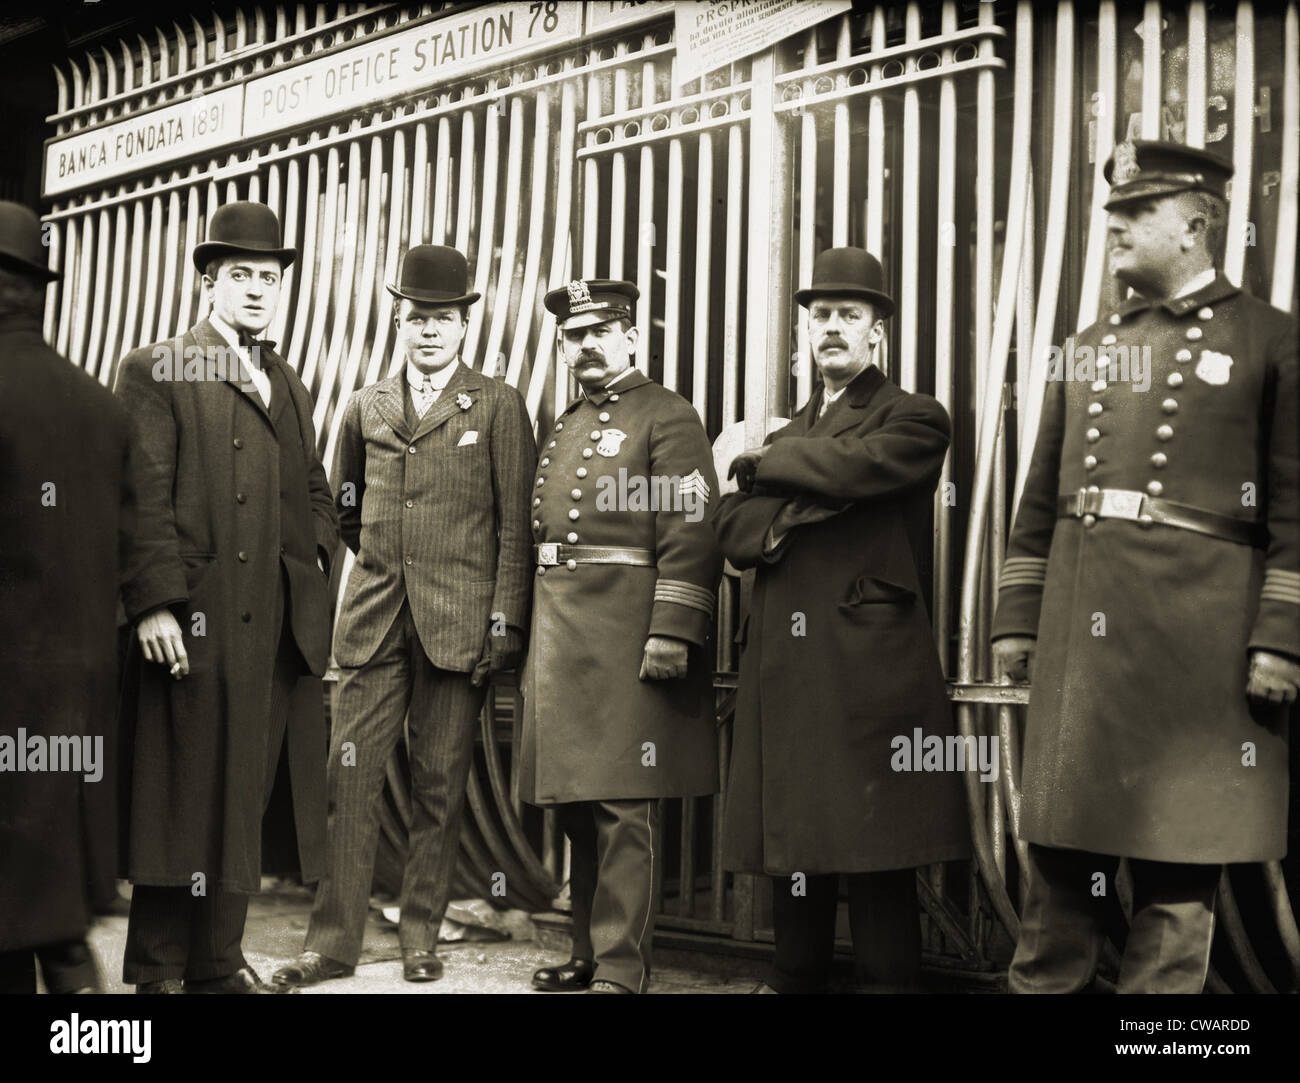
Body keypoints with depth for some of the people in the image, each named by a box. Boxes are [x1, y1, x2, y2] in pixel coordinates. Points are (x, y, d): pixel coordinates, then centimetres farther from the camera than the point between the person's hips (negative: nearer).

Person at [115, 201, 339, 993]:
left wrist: (322, 579, 7)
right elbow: (145, 498, -8)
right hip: (192, 622, -5)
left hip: (274, 628, 6)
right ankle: (159, 971, 12)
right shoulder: (155, 370, 0)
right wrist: (155, 604, -16)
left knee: (244, 797, 8)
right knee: (179, 796, 1)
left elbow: (316, 495, 22)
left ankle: (219, 959, 18)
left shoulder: (290, 386, 20)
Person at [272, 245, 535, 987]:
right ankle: (334, 941, 8)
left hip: (459, 622, -3)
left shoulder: (499, 406, 3)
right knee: (351, 779, 0)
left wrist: (504, 620, -7)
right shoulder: (367, 408, 13)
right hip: (375, 619, 3)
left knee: (441, 787, 3)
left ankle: (422, 938, 14)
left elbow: (516, 526, 0)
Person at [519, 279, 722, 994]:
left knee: (622, 808, -7)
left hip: (625, 633, -8)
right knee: (575, 806, 12)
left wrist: (671, 633, -20)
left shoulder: (668, 417, -3)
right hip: (561, 637, 8)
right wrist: (536, 634, 17)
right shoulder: (564, 427, 20)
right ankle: (588, 954, 23)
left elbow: (691, 534, -12)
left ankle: (622, 969, -1)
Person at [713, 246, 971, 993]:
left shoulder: (914, 419, 4)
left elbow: (850, 464, -16)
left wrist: (765, 460, 0)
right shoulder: (784, 434, 22)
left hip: (870, 664, -5)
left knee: (877, 859, -4)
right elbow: (734, 531, 9)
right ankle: (795, 980, 18)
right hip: (785, 668, 6)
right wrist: (812, 497, -9)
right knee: (793, 847, 9)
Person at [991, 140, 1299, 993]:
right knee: (1061, 848, 9)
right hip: (1079, 635, 4)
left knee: (1177, 865, 4)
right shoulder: (1086, 350, 16)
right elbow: (1041, 498, 16)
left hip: (1197, 636, -4)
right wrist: (1017, 619, 11)